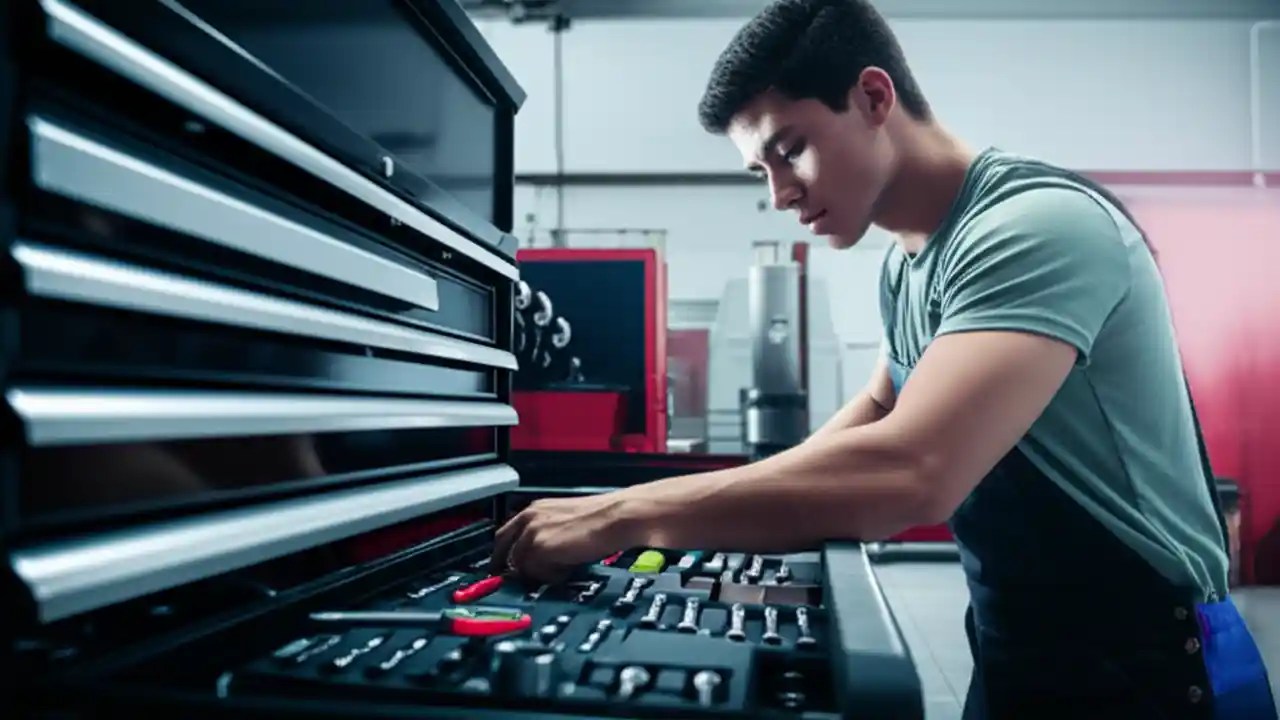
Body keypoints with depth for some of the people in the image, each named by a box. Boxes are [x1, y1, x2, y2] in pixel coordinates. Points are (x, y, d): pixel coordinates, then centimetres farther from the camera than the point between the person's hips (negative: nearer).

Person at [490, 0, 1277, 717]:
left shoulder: (1039, 226, -25)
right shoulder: (907, 263, 4)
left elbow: (909, 473, -37)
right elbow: (875, 418, 17)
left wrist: (624, 514, -31)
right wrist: (734, 510, 2)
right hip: (1016, 657, 8)